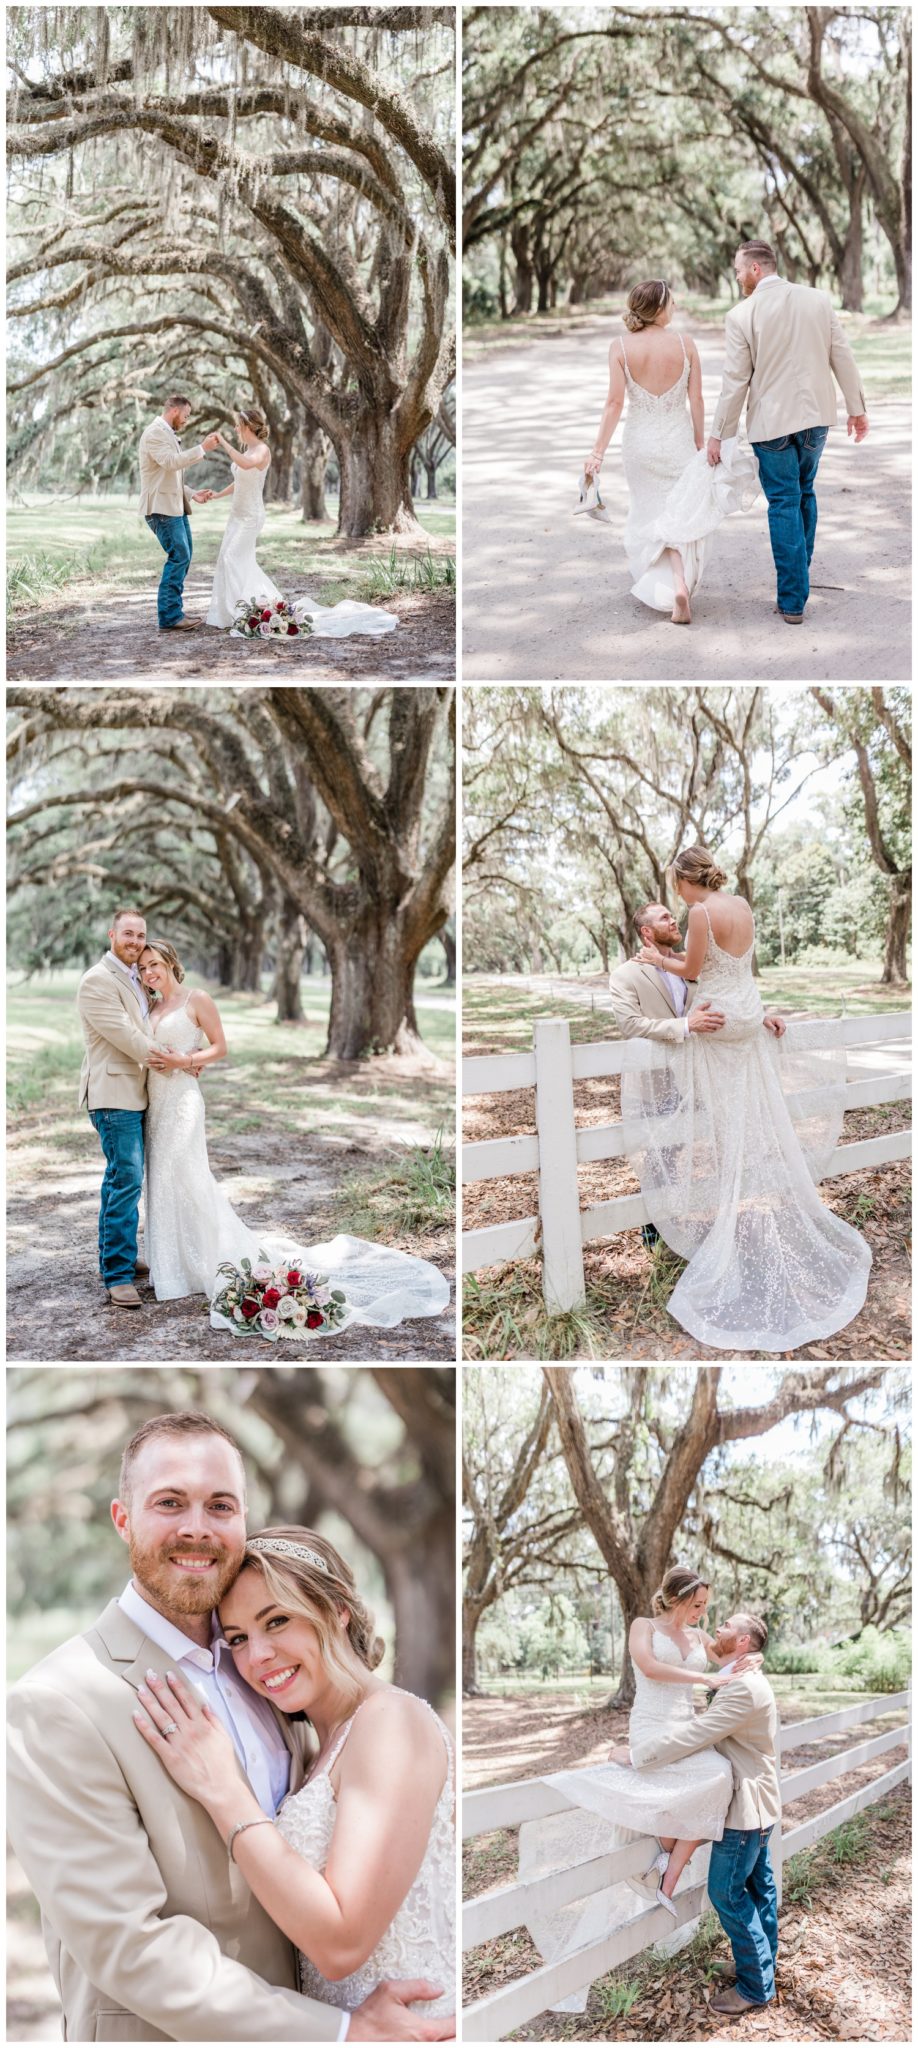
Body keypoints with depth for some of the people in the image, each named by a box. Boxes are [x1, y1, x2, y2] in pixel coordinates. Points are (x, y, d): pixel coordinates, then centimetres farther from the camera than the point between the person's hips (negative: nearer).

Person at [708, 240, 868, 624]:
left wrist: (718, 434, -2)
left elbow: (735, 380, -10)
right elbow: (842, 358, 3)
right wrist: (857, 408, 14)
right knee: (805, 493, 22)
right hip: (816, 417, 4)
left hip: (771, 422, -4)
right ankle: (798, 577, 31)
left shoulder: (741, 316, -12)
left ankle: (793, 600, 1)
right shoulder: (819, 300, -1)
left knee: (784, 504, 2)